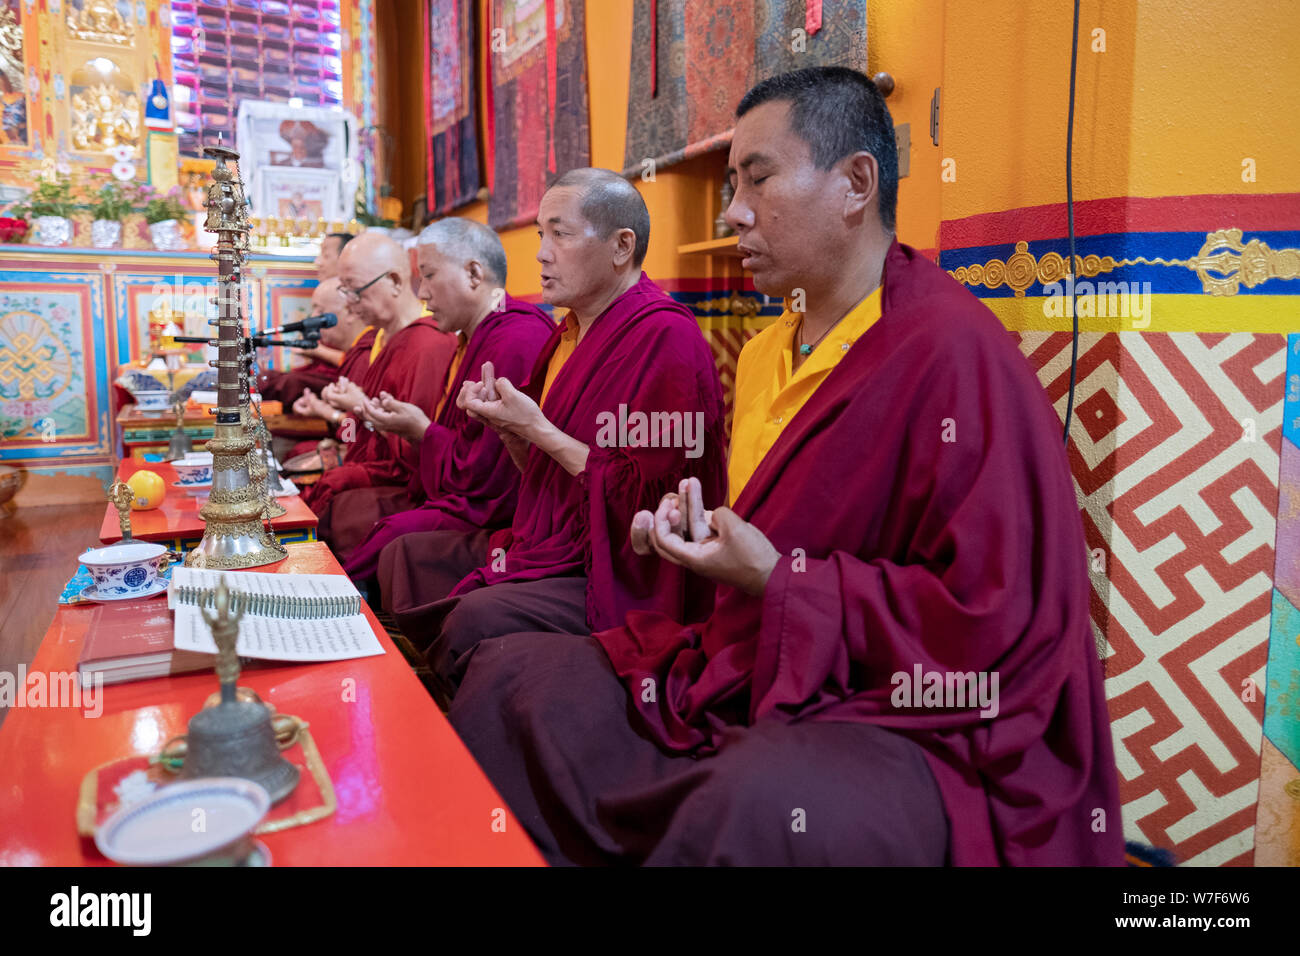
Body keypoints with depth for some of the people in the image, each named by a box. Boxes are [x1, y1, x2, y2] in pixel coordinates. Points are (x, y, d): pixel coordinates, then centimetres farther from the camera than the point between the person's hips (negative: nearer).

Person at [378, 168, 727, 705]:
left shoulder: (667, 338, -16)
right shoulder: (570, 334, 14)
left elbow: (650, 499, -22)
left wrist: (538, 429, -17)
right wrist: (504, 424, -1)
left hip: (620, 577, -10)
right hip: (546, 545, 10)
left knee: (478, 617, -29)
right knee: (403, 558, 7)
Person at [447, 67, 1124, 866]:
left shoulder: (954, 353, -17)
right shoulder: (766, 354, 11)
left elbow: (996, 626, -20)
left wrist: (777, 581, -19)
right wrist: (694, 535, 2)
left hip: (917, 720, -7)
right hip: (755, 680, 8)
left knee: (753, 805, -40)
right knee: (511, 676, 0)